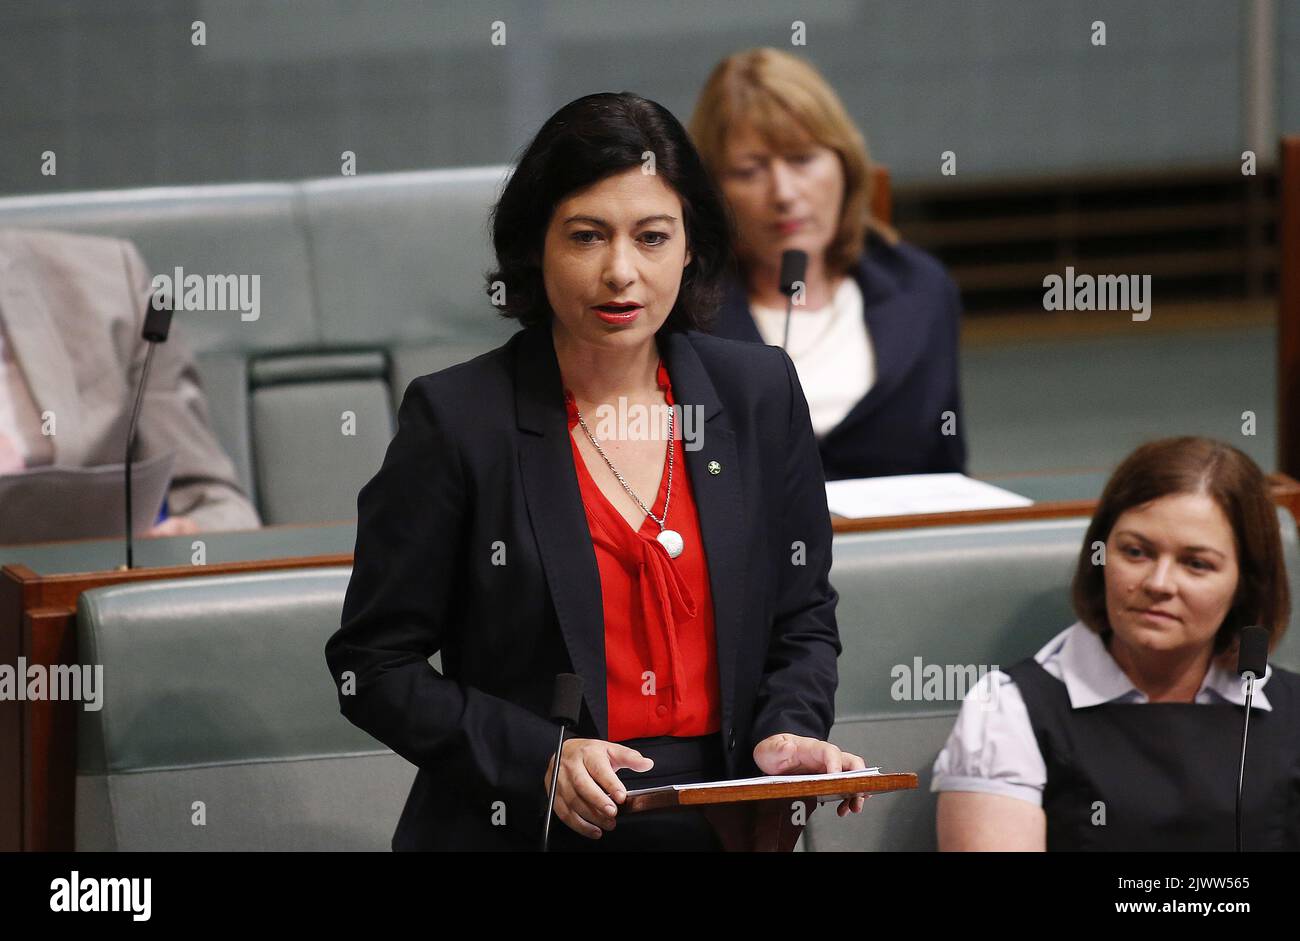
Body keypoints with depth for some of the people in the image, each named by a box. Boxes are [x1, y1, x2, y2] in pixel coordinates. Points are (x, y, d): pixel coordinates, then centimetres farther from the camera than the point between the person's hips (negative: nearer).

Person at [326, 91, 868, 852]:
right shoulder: (457, 418, -1)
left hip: (723, 826, 3)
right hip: (519, 830, -3)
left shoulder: (759, 395, 9)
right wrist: (538, 759, -11)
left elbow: (803, 619, 18)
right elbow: (374, 666, 0)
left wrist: (787, 732, -1)